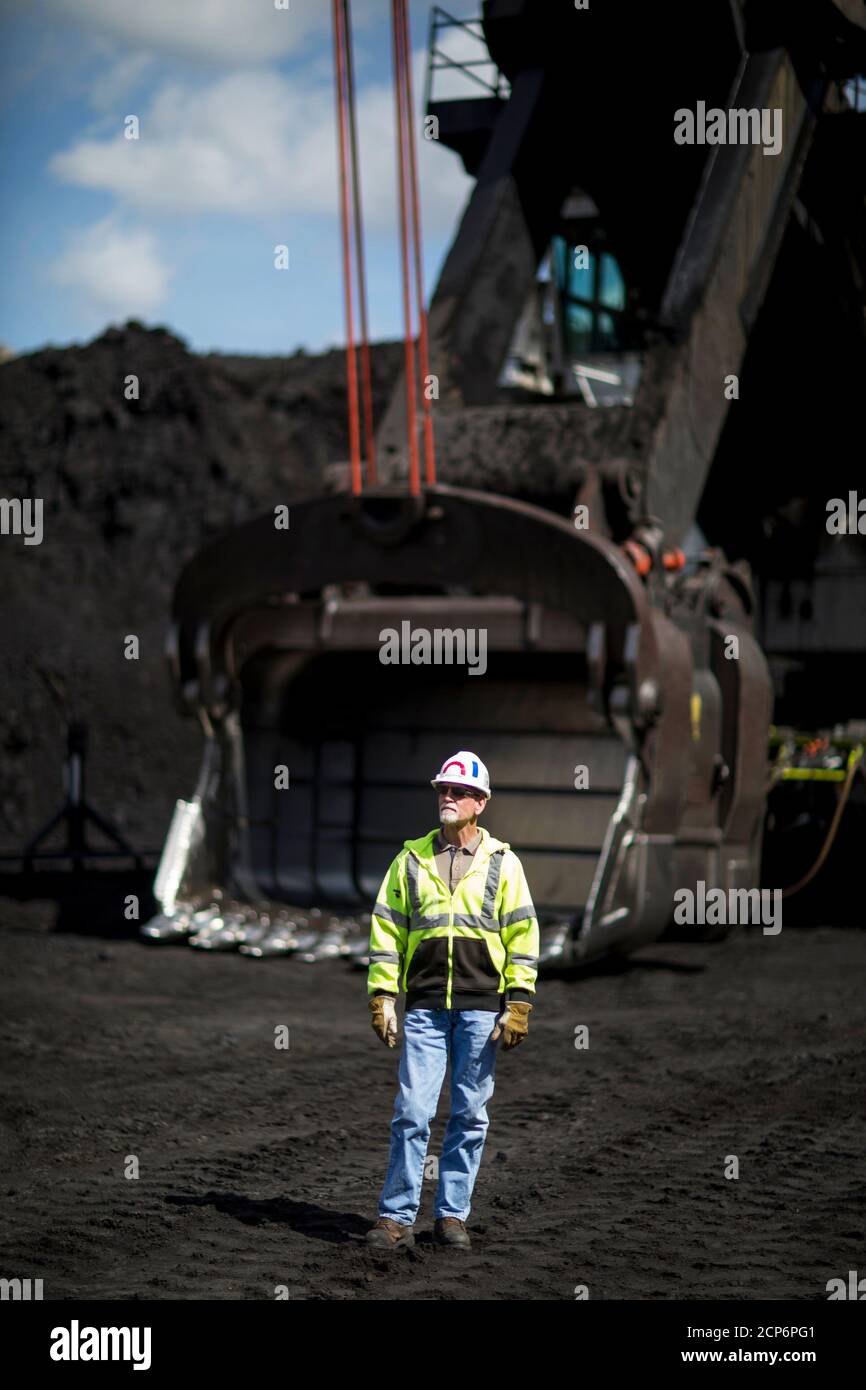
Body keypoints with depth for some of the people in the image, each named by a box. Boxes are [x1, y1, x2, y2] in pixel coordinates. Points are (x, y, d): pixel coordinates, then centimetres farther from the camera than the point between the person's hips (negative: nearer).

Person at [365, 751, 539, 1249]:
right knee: (411, 1113, -3)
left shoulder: (502, 862, 5)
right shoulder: (411, 859, 9)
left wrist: (519, 1003, -4)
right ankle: (397, 1217, 3)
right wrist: (382, 996, 2)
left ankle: (453, 1214, 14)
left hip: (481, 1009, 0)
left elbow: (523, 935, 3)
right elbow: (387, 929, 9)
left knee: (470, 1115, 5)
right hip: (424, 1007, 1)